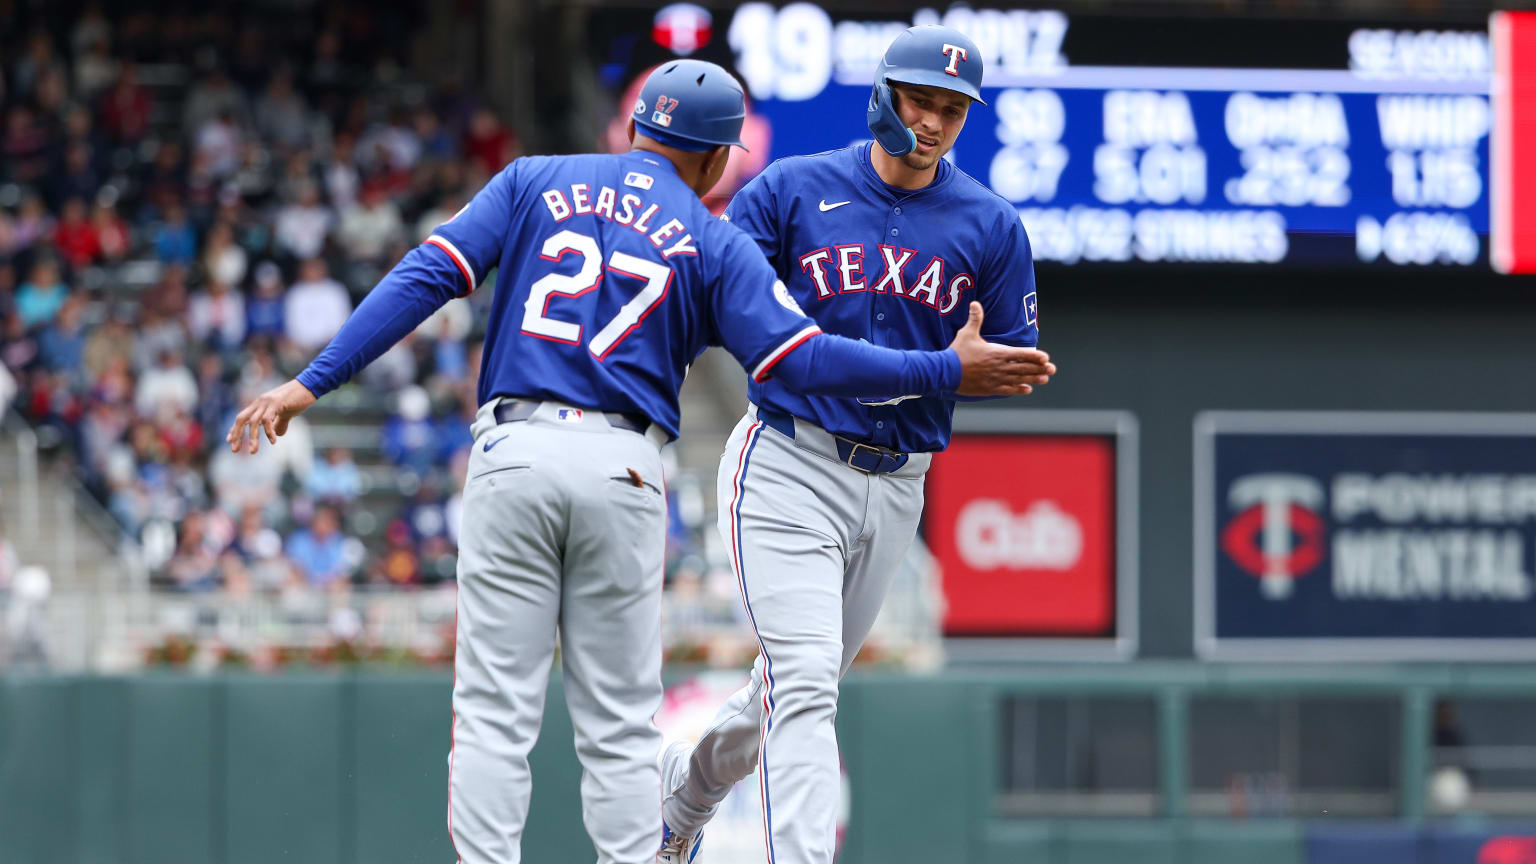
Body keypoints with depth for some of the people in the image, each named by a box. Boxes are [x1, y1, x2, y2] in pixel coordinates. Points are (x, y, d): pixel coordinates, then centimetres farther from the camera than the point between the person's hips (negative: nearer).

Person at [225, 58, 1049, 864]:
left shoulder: (533, 183, 12)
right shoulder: (711, 243, 8)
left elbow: (424, 277, 0)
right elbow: (797, 357, -2)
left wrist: (312, 382, -3)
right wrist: (946, 371, 6)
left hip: (513, 456, 0)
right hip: (623, 471, 0)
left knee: (495, 711, 0)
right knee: (619, 728, 6)